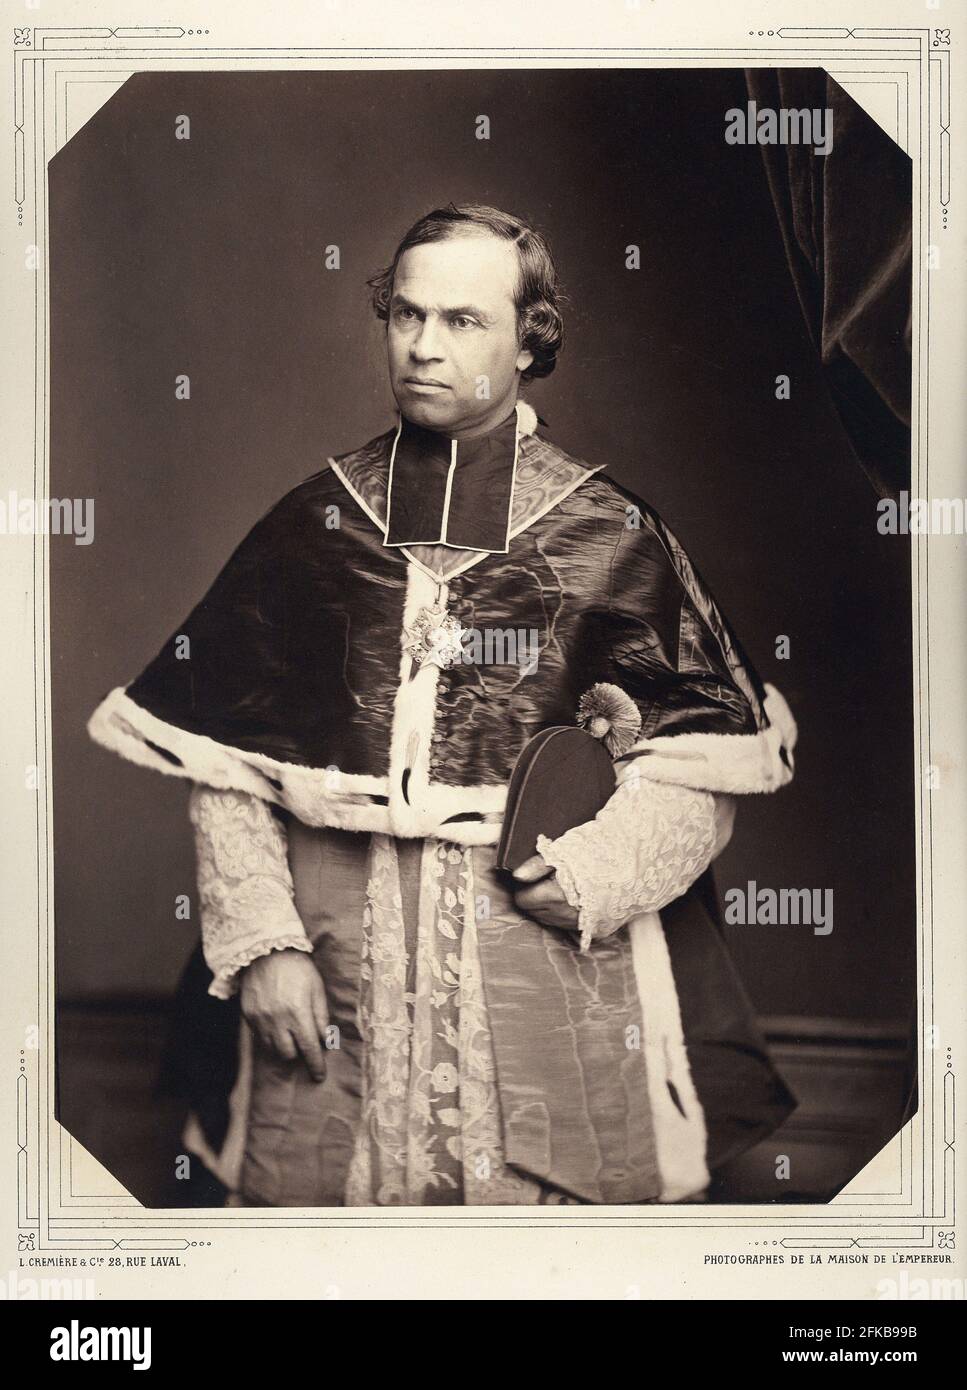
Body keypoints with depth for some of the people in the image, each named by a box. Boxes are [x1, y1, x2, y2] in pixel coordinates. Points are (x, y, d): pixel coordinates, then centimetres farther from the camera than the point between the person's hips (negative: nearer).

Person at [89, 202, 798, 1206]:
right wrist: (261, 944, -4)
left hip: (551, 991, -1)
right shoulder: (311, 528, 6)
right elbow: (225, 769, 5)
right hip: (336, 995, 1)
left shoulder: (609, 535, 2)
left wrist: (595, 872, -14)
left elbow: (699, 764, 2)